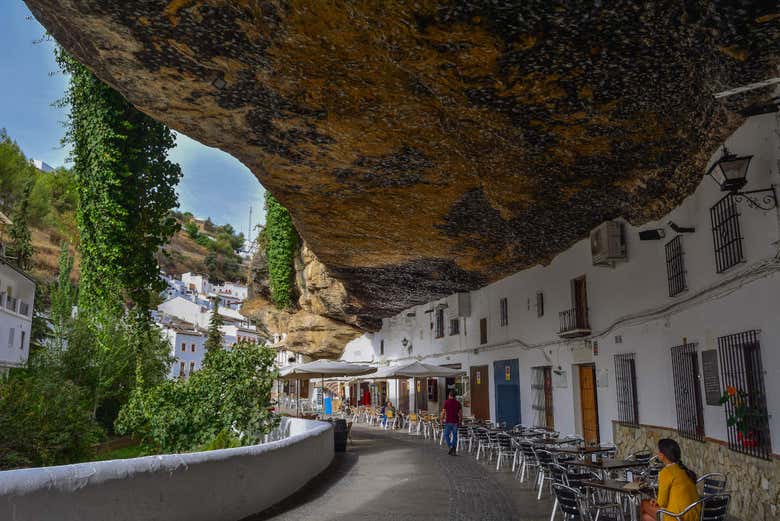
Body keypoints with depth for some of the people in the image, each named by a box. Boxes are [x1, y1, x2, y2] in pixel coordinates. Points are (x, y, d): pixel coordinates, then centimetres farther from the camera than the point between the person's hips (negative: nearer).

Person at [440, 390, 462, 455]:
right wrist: (460, 421, 15)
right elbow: (460, 413, 6)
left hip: (448, 421, -3)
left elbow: (443, 412, -5)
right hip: (455, 421, 3)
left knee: (446, 435, 9)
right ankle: (454, 450, 6)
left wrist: (442, 419, 7)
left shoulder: (446, 402, -3)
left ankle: (450, 446, -10)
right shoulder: (458, 403, 6)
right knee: (454, 435, 9)